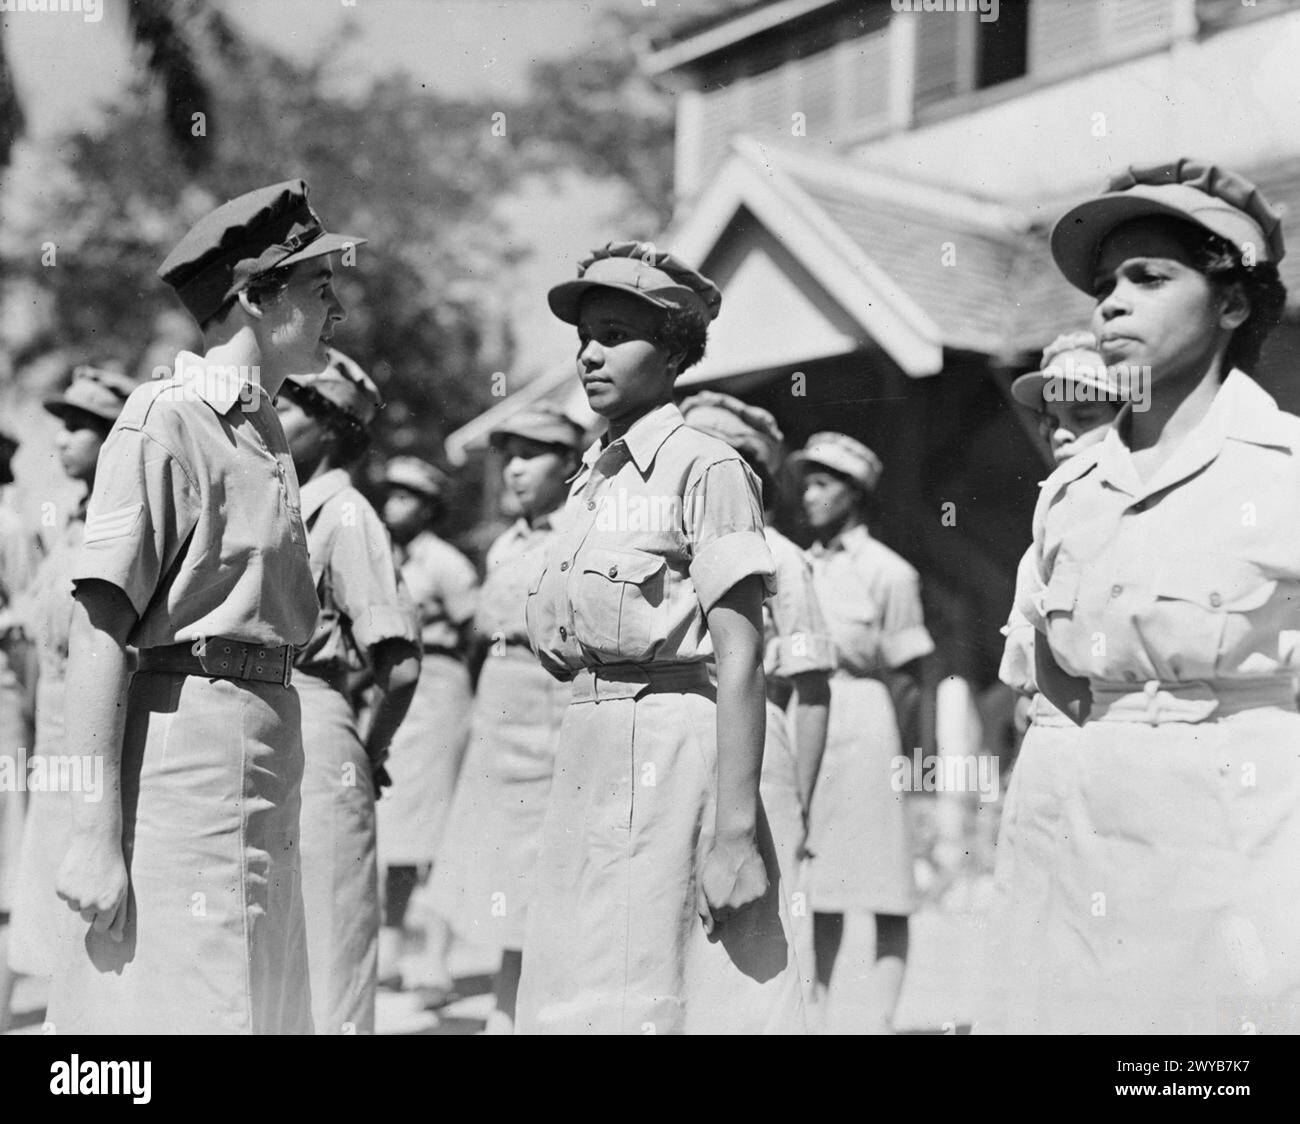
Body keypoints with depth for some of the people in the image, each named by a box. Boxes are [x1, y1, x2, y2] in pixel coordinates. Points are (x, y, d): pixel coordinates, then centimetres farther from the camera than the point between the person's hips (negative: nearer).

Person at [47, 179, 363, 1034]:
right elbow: (99, 630, -16)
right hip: (186, 732, -9)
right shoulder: (167, 422, -11)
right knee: (185, 1006, -2)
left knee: (265, 1001, 15)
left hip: (272, 732, 9)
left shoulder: (267, 428, 15)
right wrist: (95, 831, -20)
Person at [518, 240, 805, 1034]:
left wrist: (735, 827, -18)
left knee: (656, 998, -4)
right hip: (590, 747, 8)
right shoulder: (592, 481, 16)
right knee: (576, 999, 11)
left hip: (674, 749, -8)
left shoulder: (705, 469, -7)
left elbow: (740, 658, -13)